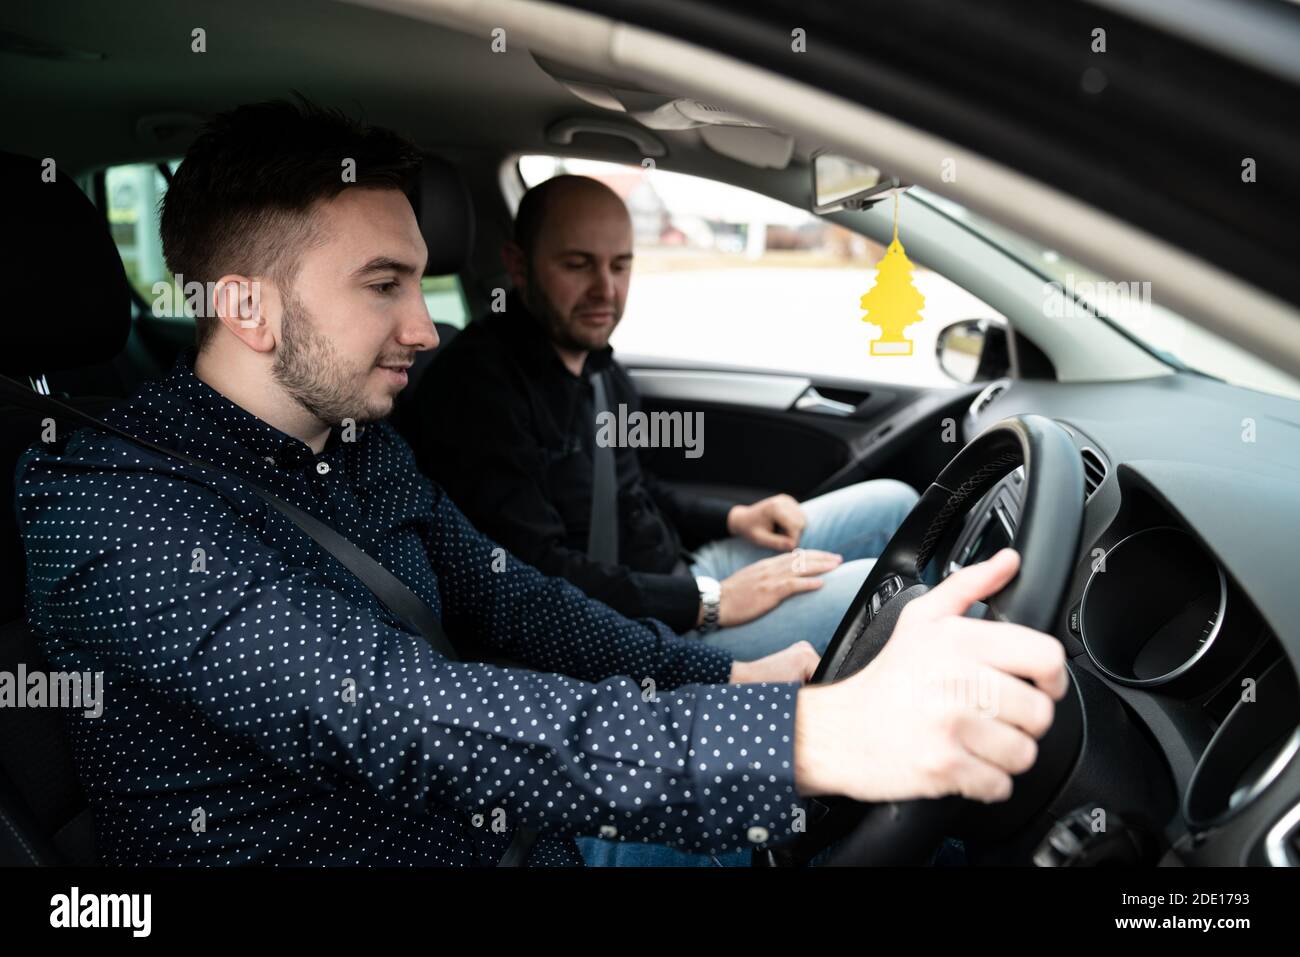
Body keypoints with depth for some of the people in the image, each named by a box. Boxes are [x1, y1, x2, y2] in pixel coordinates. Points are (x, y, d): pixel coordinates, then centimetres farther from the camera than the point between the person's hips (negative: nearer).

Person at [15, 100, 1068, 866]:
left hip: (511, 834, 7)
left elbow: (512, 601, 11)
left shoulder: (365, 445, 5)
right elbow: (389, 716, -35)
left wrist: (722, 675, -2)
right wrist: (805, 736, -43)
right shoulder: (103, 501, -22)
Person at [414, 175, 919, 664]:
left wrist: (734, 517, 5)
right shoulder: (477, 382, -20)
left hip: (679, 577, 9)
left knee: (890, 503, 10)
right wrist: (712, 601, -24)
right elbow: (536, 578, -26)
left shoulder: (597, 365, 8)